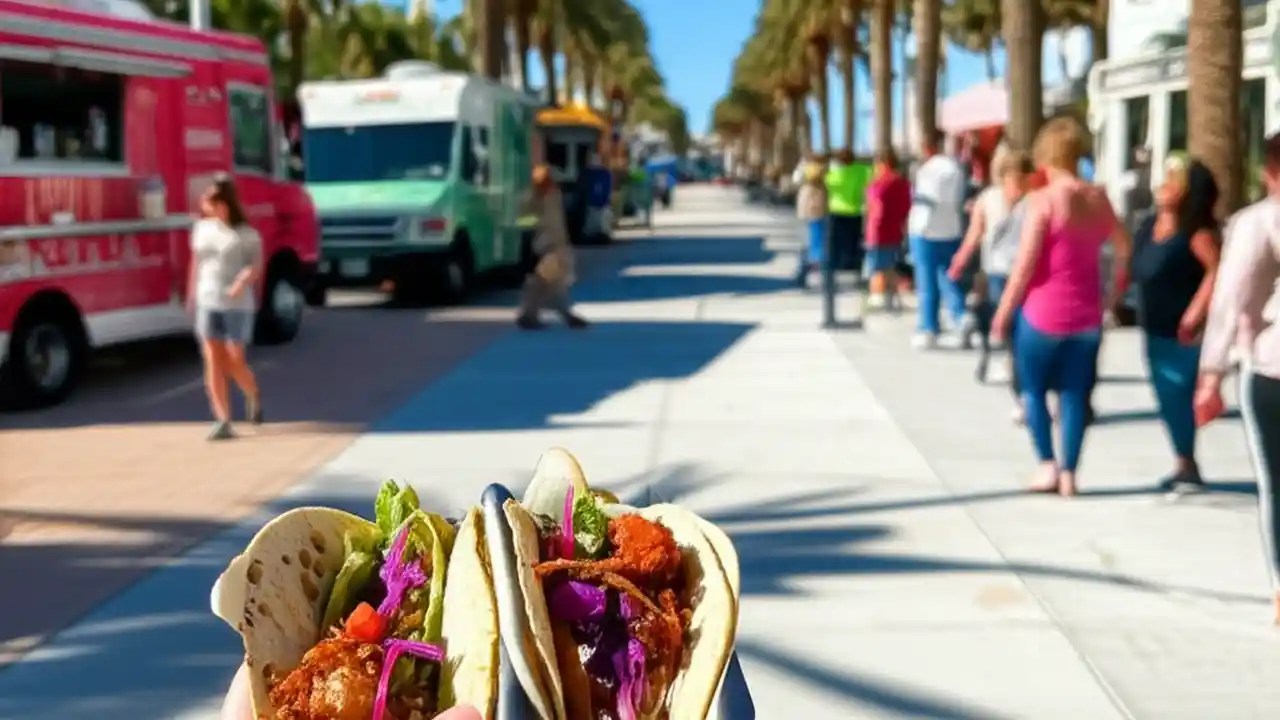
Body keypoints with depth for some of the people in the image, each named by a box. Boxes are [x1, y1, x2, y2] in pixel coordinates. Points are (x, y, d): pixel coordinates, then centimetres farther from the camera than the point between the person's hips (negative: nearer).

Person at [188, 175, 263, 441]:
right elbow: (196, 263, 17)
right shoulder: (202, 228, 8)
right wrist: (191, 295, 19)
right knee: (213, 360, -2)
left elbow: (256, 265, -9)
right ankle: (223, 421, -1)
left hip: (237, 304, -4)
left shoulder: (246, 233, -5)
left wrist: (244, 281, -29)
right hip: (207, 302, 4)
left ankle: (253, 396, 31)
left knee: (234, 361, -2)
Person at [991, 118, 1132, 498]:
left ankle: (1048, 464, 4)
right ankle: (1068, 473, 11)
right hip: (1087, 314, 4)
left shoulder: (1044, 200, -13)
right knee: (1075, 394, 10)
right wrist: (1116, 291, 25)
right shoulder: (1099, 198, 3)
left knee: (1033, 389, 11)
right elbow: (1125, 248, 13)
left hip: (1043, 312, -4)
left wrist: (1003, 312, -7)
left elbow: (1024, 264, -15)